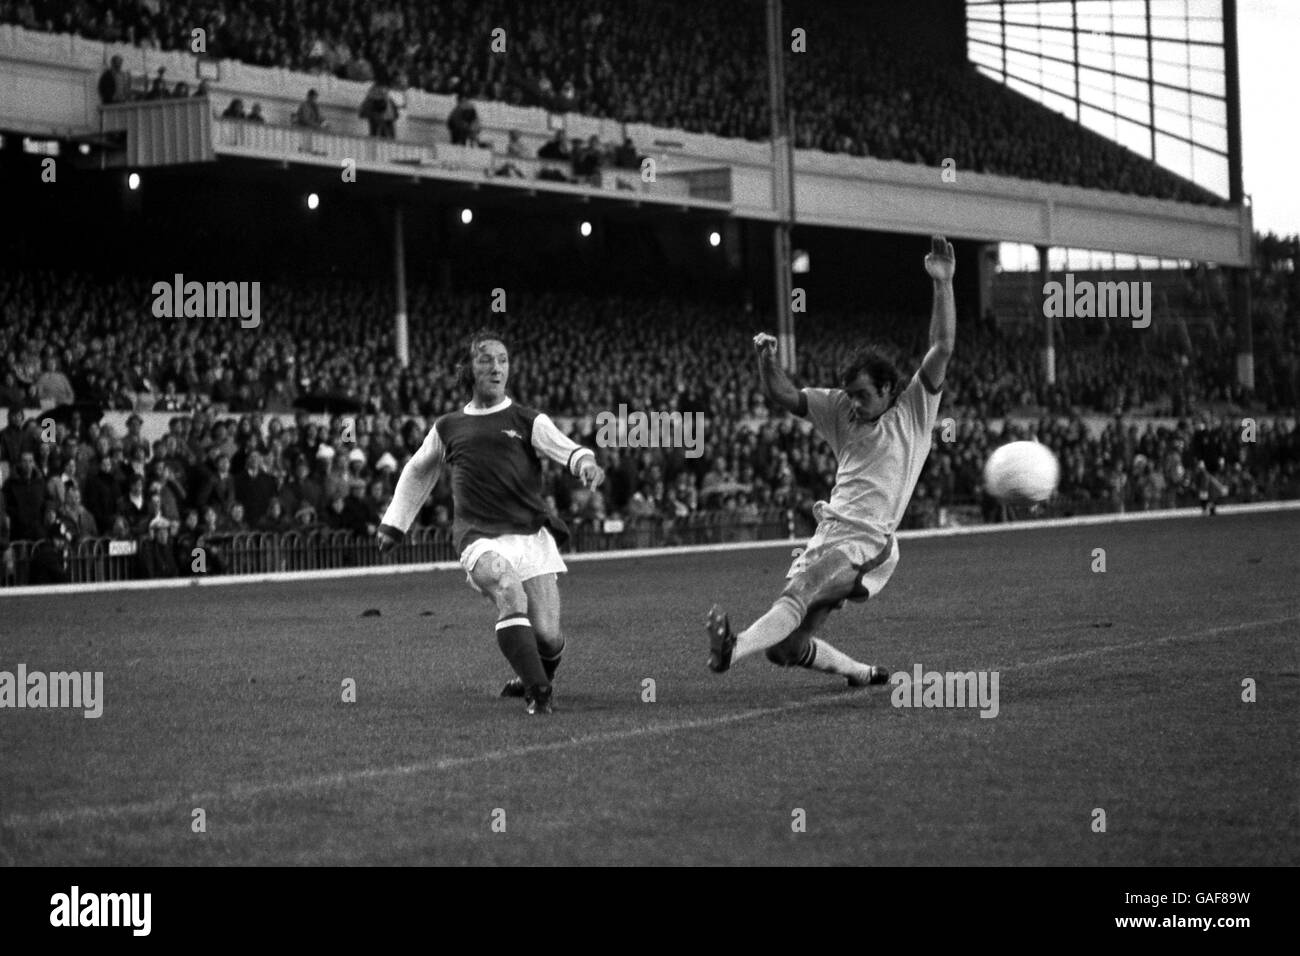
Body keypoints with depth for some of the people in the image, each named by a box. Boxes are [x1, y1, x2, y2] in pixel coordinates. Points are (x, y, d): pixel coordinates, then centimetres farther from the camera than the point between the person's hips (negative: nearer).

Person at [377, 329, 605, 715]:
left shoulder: (528, 421, 9)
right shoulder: (447, 428, 16)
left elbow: (563, 446, -10)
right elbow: (417, 472, 33)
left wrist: (585, 461, -33)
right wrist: (394, 524, 31)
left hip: (532, 535, 0)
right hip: (481, 539, 0)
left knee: (546, 634, -7)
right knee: (510, 593, -32)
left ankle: (530, 679, 29)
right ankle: (537, 693, -31)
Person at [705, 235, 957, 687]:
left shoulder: (914, 411, 4)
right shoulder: (840, 410, 18)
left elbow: (942, 347, -4)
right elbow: (783, 395, 16)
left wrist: (943, 283, -10)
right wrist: (766, 360, -4)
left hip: (866, 543, -7)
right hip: (827, 532, 7)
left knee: (797, 595, -32)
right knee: (784, 648, 2)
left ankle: (732, 649, -54)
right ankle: (862, 673, 22)